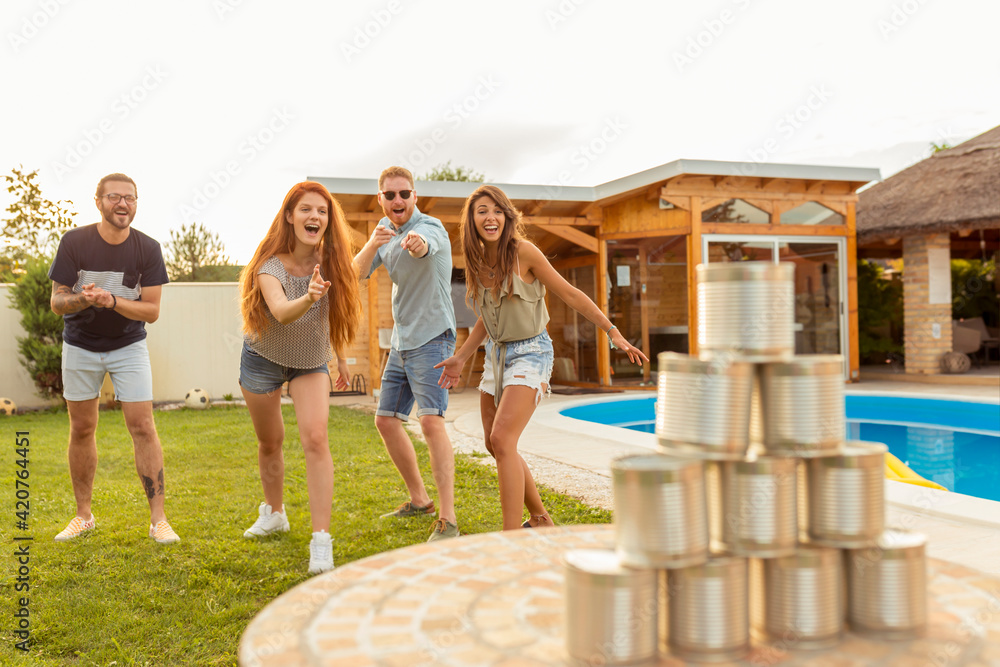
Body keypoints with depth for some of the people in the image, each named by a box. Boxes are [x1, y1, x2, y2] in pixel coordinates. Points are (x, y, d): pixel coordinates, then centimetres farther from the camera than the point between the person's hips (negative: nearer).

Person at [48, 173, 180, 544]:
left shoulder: (147, 249, -11)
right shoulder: (74, 242, -10)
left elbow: (151, 311, -11)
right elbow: (56, 302, -7)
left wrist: (111, 300, -27)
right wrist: (83, 299, -29)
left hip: (128, 346, -1)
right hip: (80, 347, 1)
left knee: (143, 428, -9)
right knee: (82, 430, 7)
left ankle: (158, 520, -4)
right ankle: (83, 516, 22)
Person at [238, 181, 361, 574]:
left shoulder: (330, 262, -16)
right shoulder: (270, 267, -27)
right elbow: (281, 311, -48)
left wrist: (341, 357, 9)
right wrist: (309, 298, -68)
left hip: (311, 362, 1)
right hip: (263, 360, -1)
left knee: (315, 439, -19)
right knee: (270, 443, 14)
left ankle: (321, 541, -18)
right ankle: (274, 514, 42)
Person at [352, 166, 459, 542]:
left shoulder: (430, 227, -15)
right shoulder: (385, 228, 9)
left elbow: (424, 244, -41)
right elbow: (358, 272, -2)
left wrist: (417, 243, -65)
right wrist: (372, 245, -22)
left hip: (432, 338, -8)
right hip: (401, 341, 9)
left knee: (431, 420, -22)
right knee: (386, 420, 13)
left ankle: (448, 519, -20)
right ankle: (419, 500, 28)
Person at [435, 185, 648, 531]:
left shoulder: (523, 252, -14)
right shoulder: (477, 261, 4)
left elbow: (569, 294, -9)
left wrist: (614, 334, -10)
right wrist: (460, 358, 16)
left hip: (530, 353, -7)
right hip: (497, 355, 8)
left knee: (502, 439, -21)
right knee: (495, 445, 12)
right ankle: (540, 519, 30)